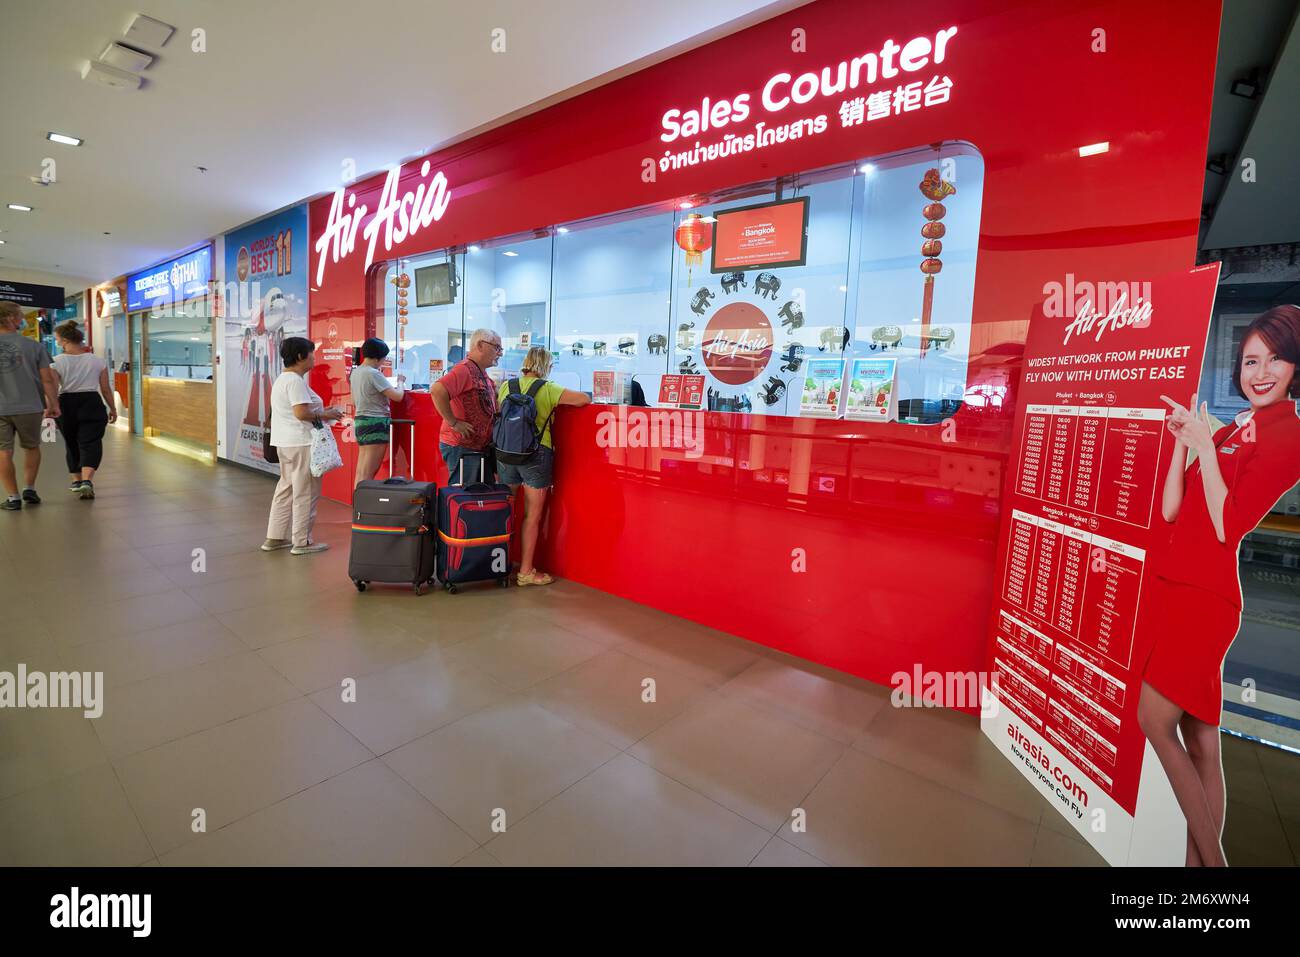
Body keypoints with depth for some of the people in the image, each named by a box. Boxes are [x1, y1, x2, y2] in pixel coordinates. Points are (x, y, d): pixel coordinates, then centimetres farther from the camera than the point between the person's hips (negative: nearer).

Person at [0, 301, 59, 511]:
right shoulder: (33, 346, -4)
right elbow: (48, 379, -5)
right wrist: (53, 404, 5)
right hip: (29, 407, 0)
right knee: (31, 447, 18)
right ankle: (29, 489, 17)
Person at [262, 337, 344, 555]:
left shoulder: (282, 379, 17)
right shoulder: (295, 381, -16)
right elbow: (301, 413, -24)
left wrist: (321, 412, 14)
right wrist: (325, 416, -10)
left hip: (286, 442, 11)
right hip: (301, 443, -11)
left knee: (286, 489, 17)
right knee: (305, 493, -2)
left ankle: (275, 538, 24)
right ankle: (302, 542, 6)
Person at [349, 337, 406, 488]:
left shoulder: (356, 372, 12)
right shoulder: (373, 374, -15)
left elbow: (354, 402, 20)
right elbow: (398, 396, -16)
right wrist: (400, 382, 2)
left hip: (360, 421, 9)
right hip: (376, 424, -9)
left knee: (360, 473, 11)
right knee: (367, 475, -7)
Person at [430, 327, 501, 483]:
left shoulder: (481, 372, 14)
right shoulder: (464, 369, -17)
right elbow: (437, 390, -31)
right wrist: (453, 423, -25)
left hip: (481, 447, 10)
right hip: (462, 447, -10)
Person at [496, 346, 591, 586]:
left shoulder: (506, 386, 6)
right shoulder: (547, 389, -8)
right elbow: (586, 399, -11)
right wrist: (564, 399, 8)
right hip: (537, 453, -5)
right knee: (532, 515, 4)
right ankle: (526, 571, 10)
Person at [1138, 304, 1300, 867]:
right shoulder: (1230, 433, 14)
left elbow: (1227, 526, -16)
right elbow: (1170, 511, 7)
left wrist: (1205, 446, -12)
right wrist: (1183, 441, 1)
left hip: (1203, 597, -7)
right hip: (1177, 588, 7)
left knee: (1155, 721, -3)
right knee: (1199, 739, 12)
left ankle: (1211, 857, 13)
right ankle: (1201, 860, 23)